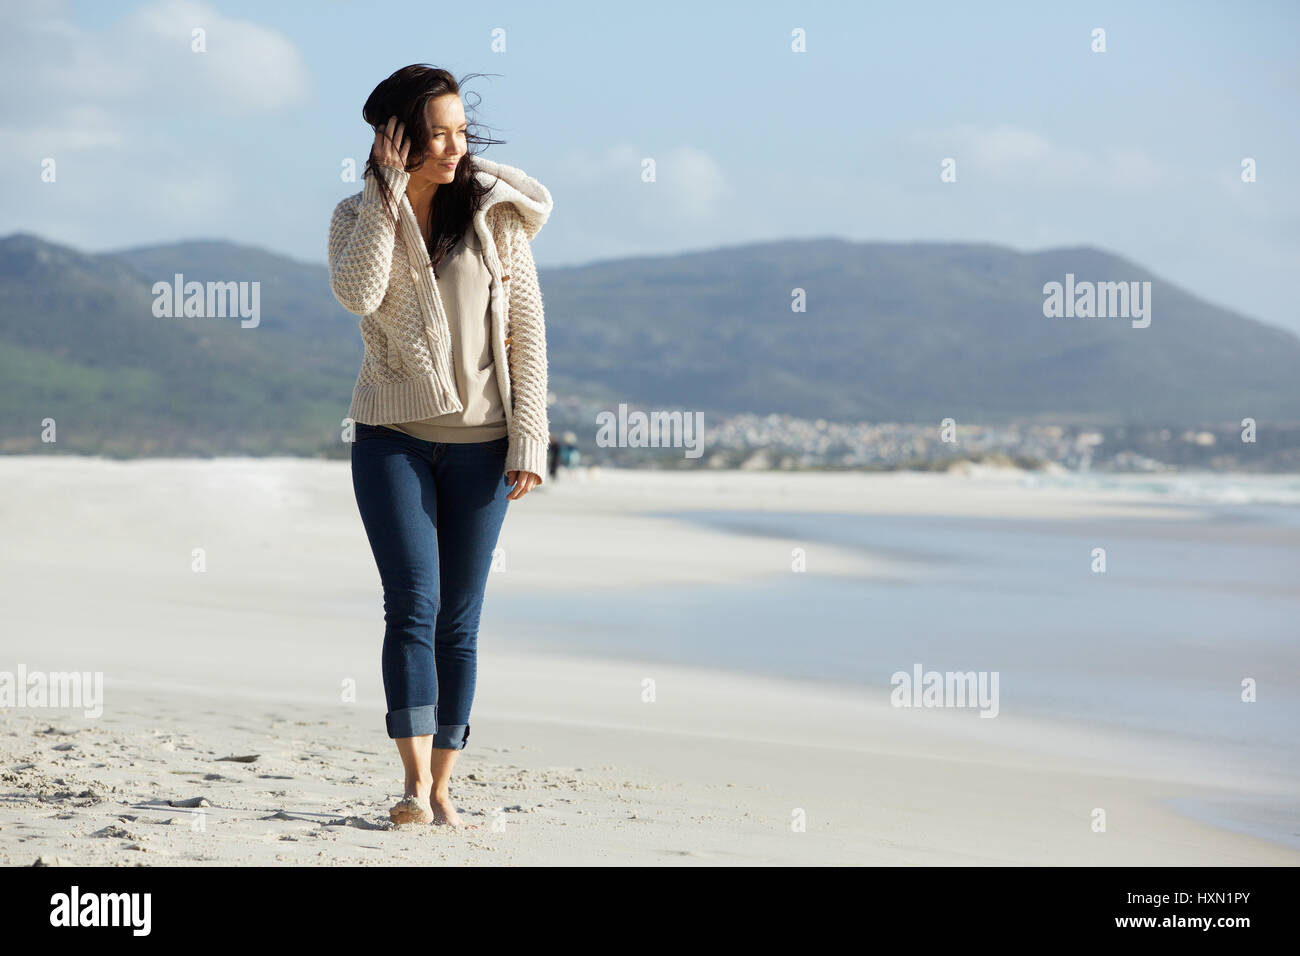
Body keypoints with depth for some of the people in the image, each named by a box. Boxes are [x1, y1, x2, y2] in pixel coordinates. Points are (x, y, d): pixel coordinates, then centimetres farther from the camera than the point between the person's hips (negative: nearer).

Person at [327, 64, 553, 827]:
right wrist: (388, 191, -18)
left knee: (460, 620, 3)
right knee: (412, 606, -11)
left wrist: (529, 440, -6)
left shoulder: (495, 214, 1)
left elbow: (528, 330, 0)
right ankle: (415, 783, -14)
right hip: (393, 435, 0)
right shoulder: (359, 216, 2)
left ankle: (442, 787, 8)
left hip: (479, 441, 1)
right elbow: (357, 294, -20)